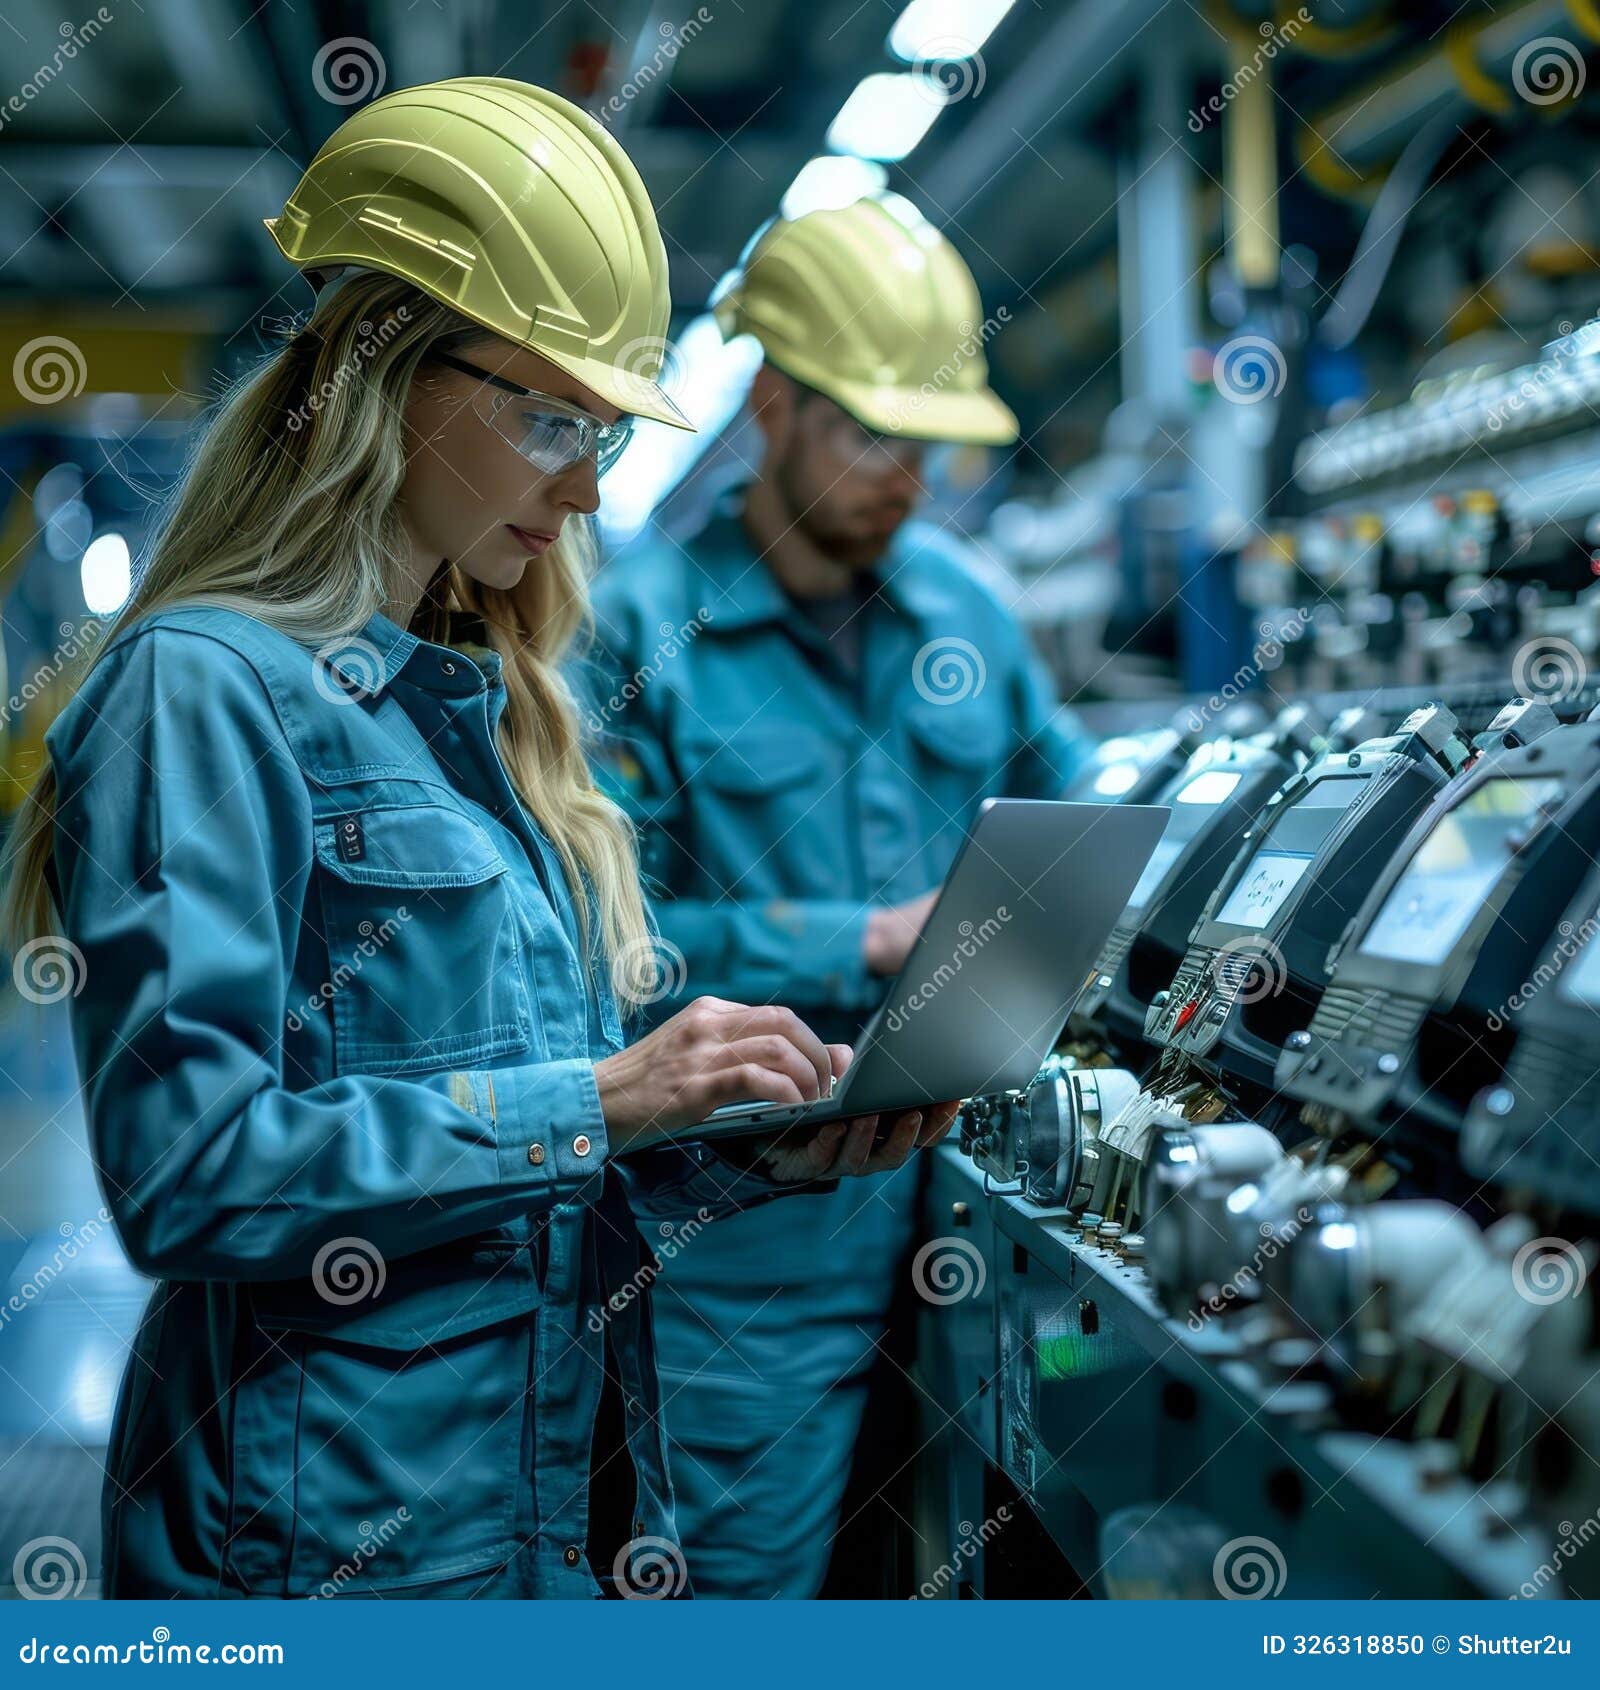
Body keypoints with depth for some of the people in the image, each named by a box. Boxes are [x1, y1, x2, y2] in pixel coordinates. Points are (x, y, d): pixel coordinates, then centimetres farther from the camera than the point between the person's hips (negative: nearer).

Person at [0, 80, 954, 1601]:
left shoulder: (484, 706, 11)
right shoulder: (206, 689, -13)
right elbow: (188, 1165, -21)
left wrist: (762, 1149, -3)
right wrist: (597, 1098, -21)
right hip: (340, 1527, -7)